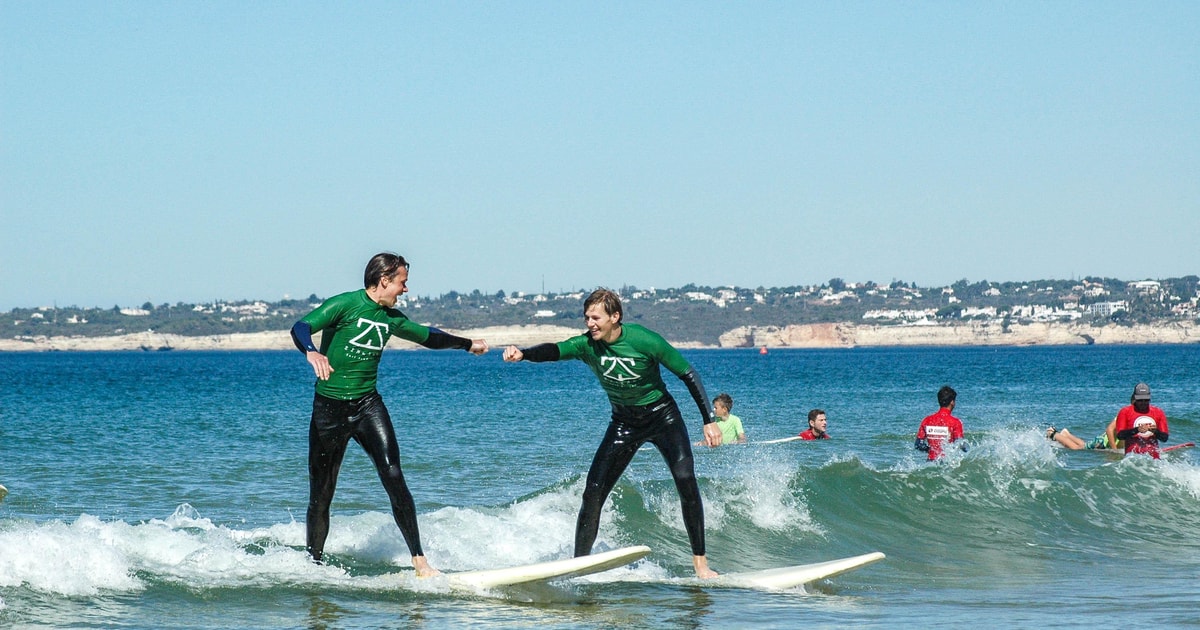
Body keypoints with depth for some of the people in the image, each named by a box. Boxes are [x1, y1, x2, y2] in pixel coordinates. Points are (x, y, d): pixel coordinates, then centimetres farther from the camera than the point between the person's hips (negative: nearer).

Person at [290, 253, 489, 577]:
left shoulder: (391, 318, 11)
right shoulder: (344, 304, -9)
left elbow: (429, 337, 29)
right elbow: (300, 327, -22)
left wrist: (467, 344, 40)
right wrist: (311, 353, -43)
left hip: (368, 405, 4)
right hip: (329, 407, -4)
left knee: (393, 478, -14)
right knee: (321, 496, 1)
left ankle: (419, 561, -14)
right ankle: (314, 565, 17)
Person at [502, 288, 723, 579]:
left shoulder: (645, 341, -23)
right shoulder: (587, 345, -16)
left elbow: (688, 374, -14)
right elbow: (555, 351, -34)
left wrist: (709, 421, -16)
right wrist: (523, 353, -56)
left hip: (663, 416, -3)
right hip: (624, 422, 3)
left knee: (685, 480, -19)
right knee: (593, 492, -8)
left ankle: (700, 561, -7)